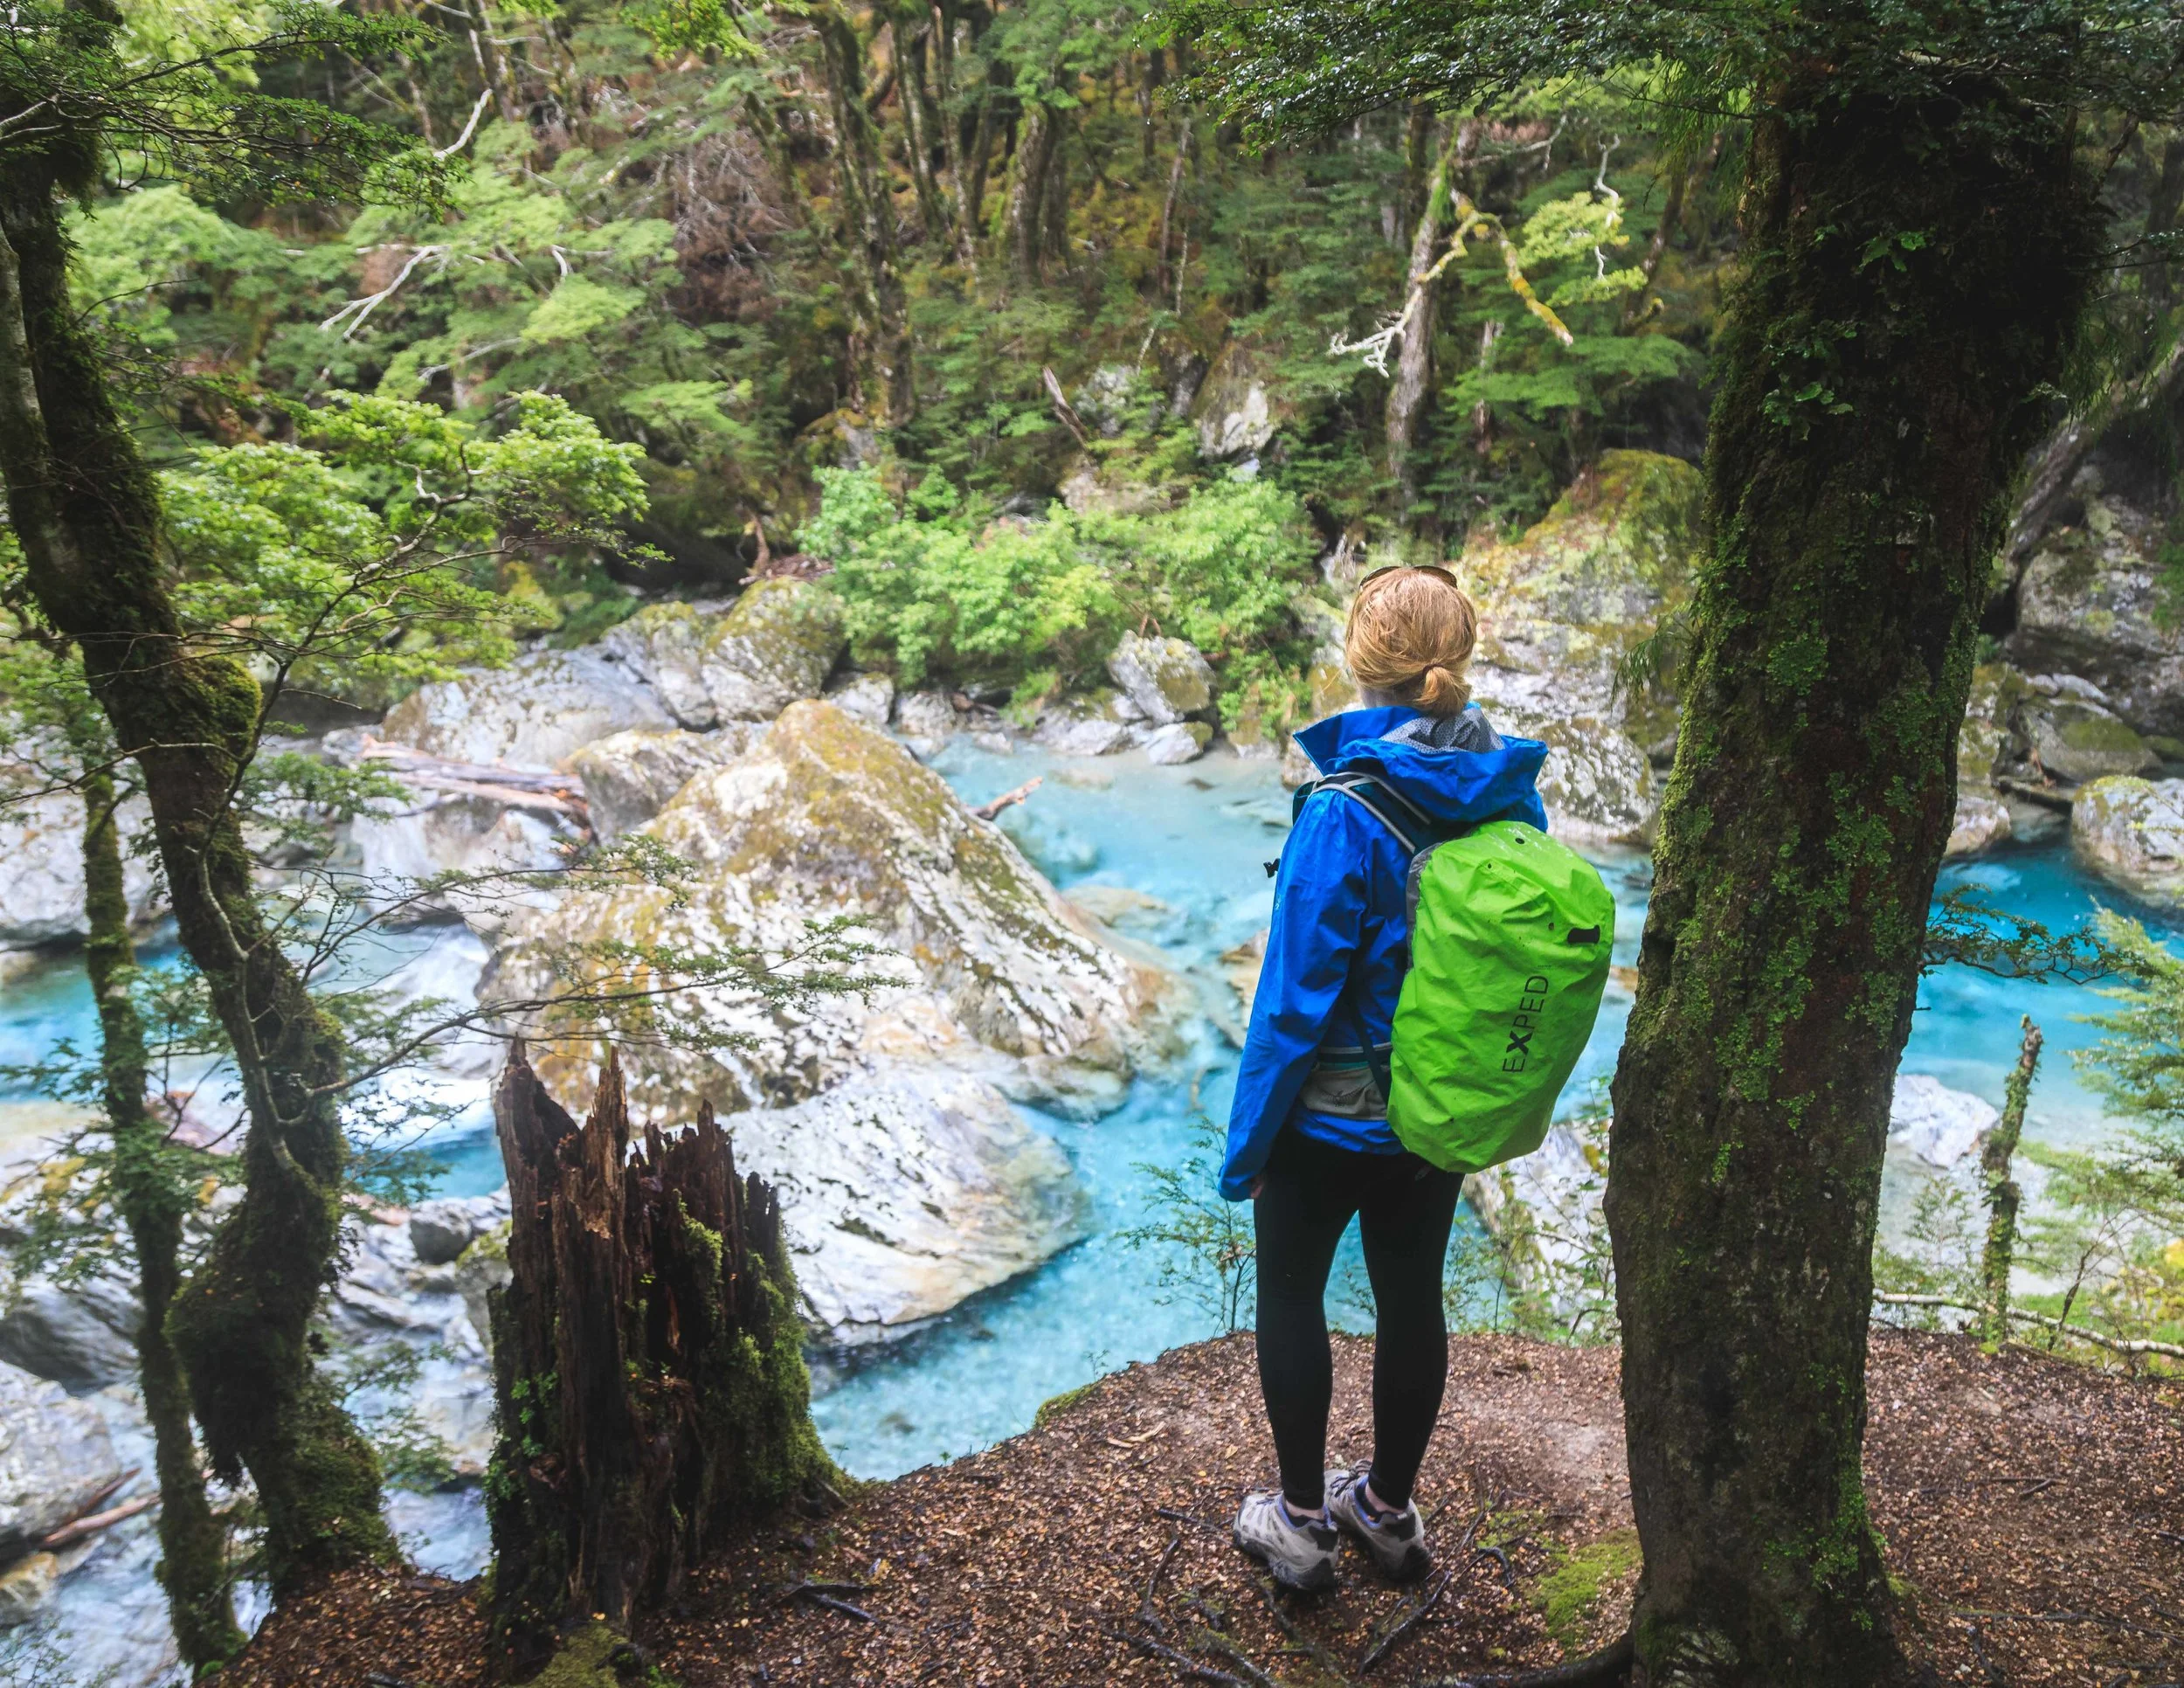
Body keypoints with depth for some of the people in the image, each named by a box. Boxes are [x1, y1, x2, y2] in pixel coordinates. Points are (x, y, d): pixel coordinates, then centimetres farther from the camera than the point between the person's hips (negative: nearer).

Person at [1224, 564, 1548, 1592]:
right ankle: (1389, 1509, 37)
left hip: (1334, 1113, -6)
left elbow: (1296, 996, -22)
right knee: (1412, 1295, 19)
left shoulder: (1349, 814, -26)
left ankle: (1302, 1523, 27)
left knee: (1291, 1293, 14)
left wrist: (1246, 1140, -10)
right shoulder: (1510, 790, -6)